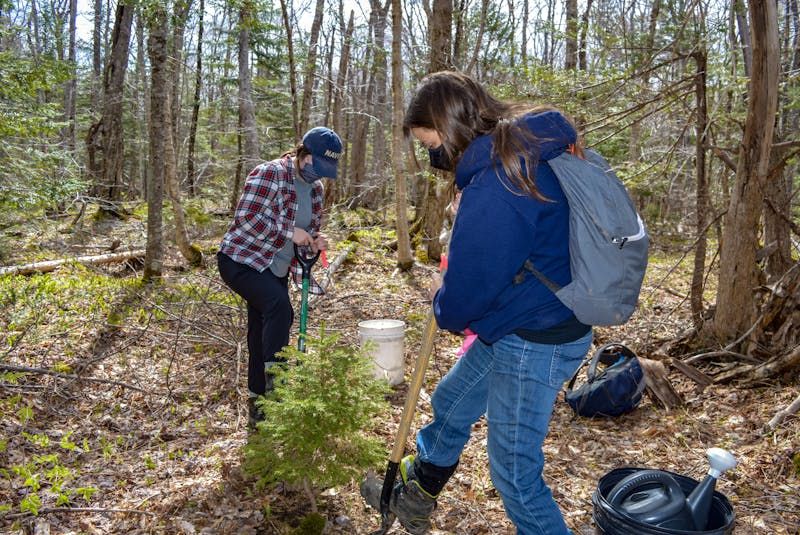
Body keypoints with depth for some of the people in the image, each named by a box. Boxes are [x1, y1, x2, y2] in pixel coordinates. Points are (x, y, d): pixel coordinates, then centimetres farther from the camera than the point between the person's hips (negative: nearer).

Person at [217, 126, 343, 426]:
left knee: (263, 333, 10)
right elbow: (247, 216, -26)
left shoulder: (315, 189, 6)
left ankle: (258, 401, 21)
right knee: (279, 306, -30)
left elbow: (311, 226, 18)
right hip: (241, 260, -8)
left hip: (275, 269, 8)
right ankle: (276, 384, -22)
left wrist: (314, 241, -5)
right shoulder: (269, 174, -18)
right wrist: (290, 232, -25)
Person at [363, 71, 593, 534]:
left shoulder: (494, 189, -29)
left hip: (533, 344, -11)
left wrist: (444, 306, 0)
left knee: (515, 470, 5)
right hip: (513, 329, 11)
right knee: (450, 403, 27)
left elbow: (467, 291, -23)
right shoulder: (528, 144, 1)